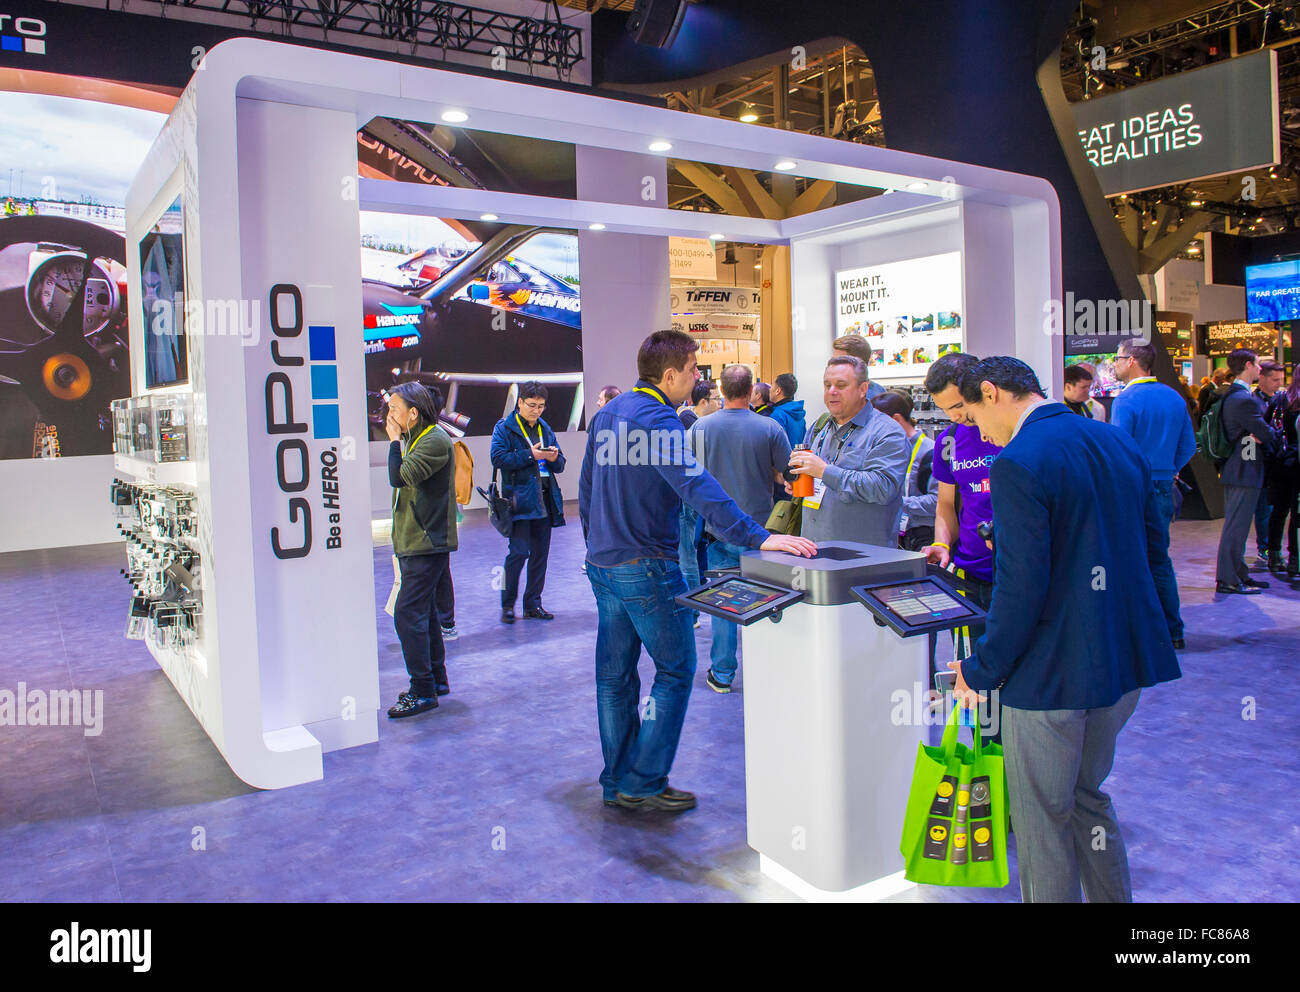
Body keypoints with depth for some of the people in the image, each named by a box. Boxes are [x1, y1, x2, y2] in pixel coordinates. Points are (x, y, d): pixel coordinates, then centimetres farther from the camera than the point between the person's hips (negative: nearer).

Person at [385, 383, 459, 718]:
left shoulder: (435, 440, -15)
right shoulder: (416, 438, 15)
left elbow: (400, 476, -24)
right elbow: (402, 481, 17)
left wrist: (395, 441, -14)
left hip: (427, 543, -10)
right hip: (414, 540, 10)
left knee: (407, 613, -12)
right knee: (424, 612, 16)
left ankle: (423, 690, -5)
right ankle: (436, 679, 26)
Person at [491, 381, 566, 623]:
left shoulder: (545, 429, 17)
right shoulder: (504, 428, 0)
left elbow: (560, 465, 18)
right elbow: (498, 458, -14)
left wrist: (554, 458, -6)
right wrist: (530, 455, -18)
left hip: (544, 500, 6)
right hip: (519, 499, -6)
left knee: (541, 552, 8)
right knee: (519, 551, -9)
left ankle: (533, 604, 17)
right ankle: (507, 604, 5)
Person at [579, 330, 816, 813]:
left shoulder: (607, 414, 10)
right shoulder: (657, 421, -18)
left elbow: (586, 491, 17)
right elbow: (698, 487, -31)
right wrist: (757, 537, -37)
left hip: (602, 565, 9)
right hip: (646, 567, -9)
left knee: (614, 676, 14)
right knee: (675, 670, 4)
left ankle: (618, 782, 23)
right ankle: (643, 782, 5)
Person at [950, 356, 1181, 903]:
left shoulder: (1018, 464, -19)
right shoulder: (1120, 443, 7)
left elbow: (1022, 587, -21)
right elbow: (1154, 553, 14)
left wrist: (981, 669, -11)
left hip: (1052, 671, -8)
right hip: (1123, 660, 8)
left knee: (1042, 816, 8)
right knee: (1087, 794, 25)